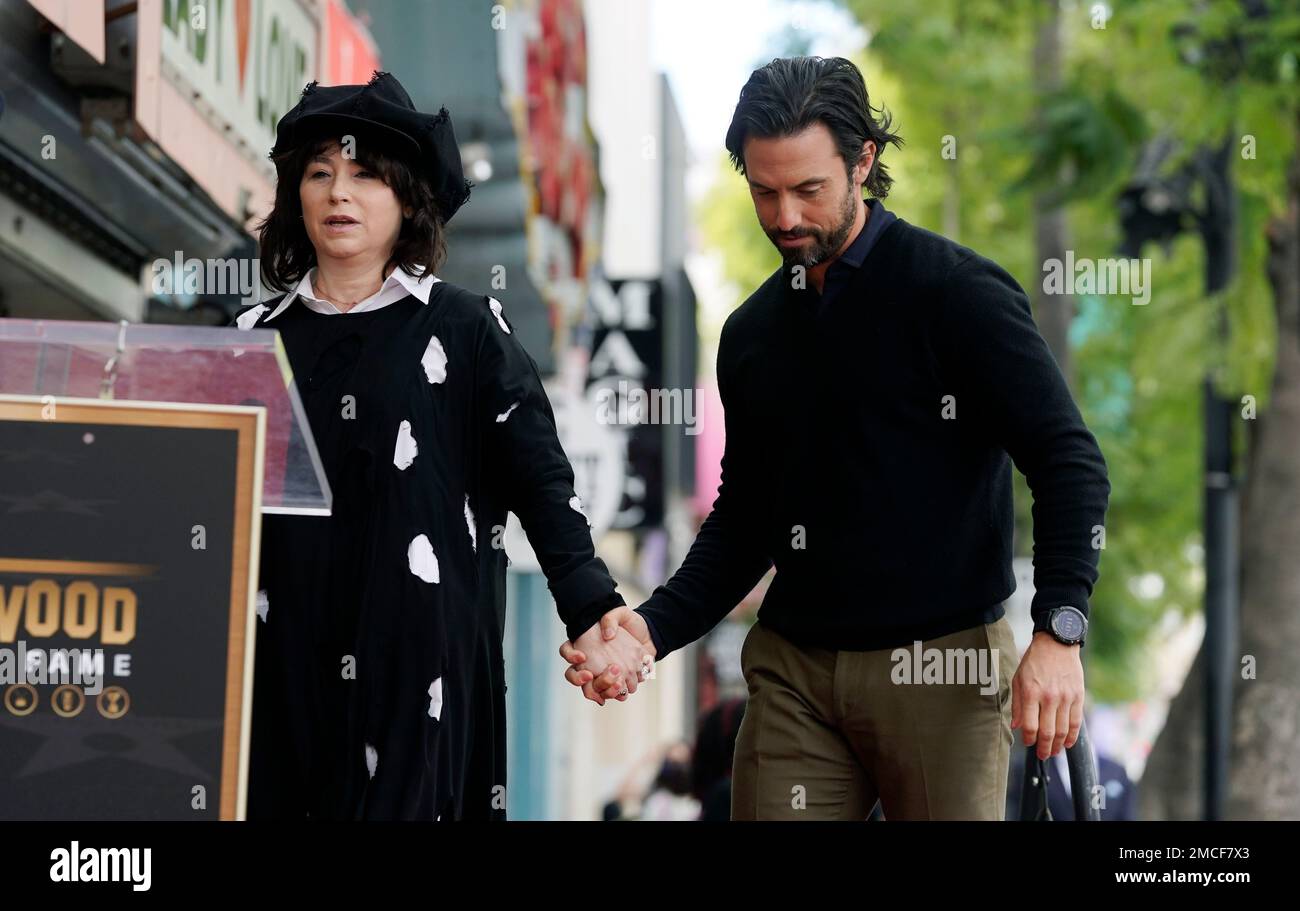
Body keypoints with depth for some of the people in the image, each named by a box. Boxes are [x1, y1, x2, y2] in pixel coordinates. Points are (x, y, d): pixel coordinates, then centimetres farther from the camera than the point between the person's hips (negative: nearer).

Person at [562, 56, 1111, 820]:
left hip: (943, 668, -5)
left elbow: (1069, 462, -12)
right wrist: (656, 628, 2)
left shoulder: (957, 291, -7)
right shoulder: (754, 333, 11)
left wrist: (1059, 631, -23)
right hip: (793, 672, 5)